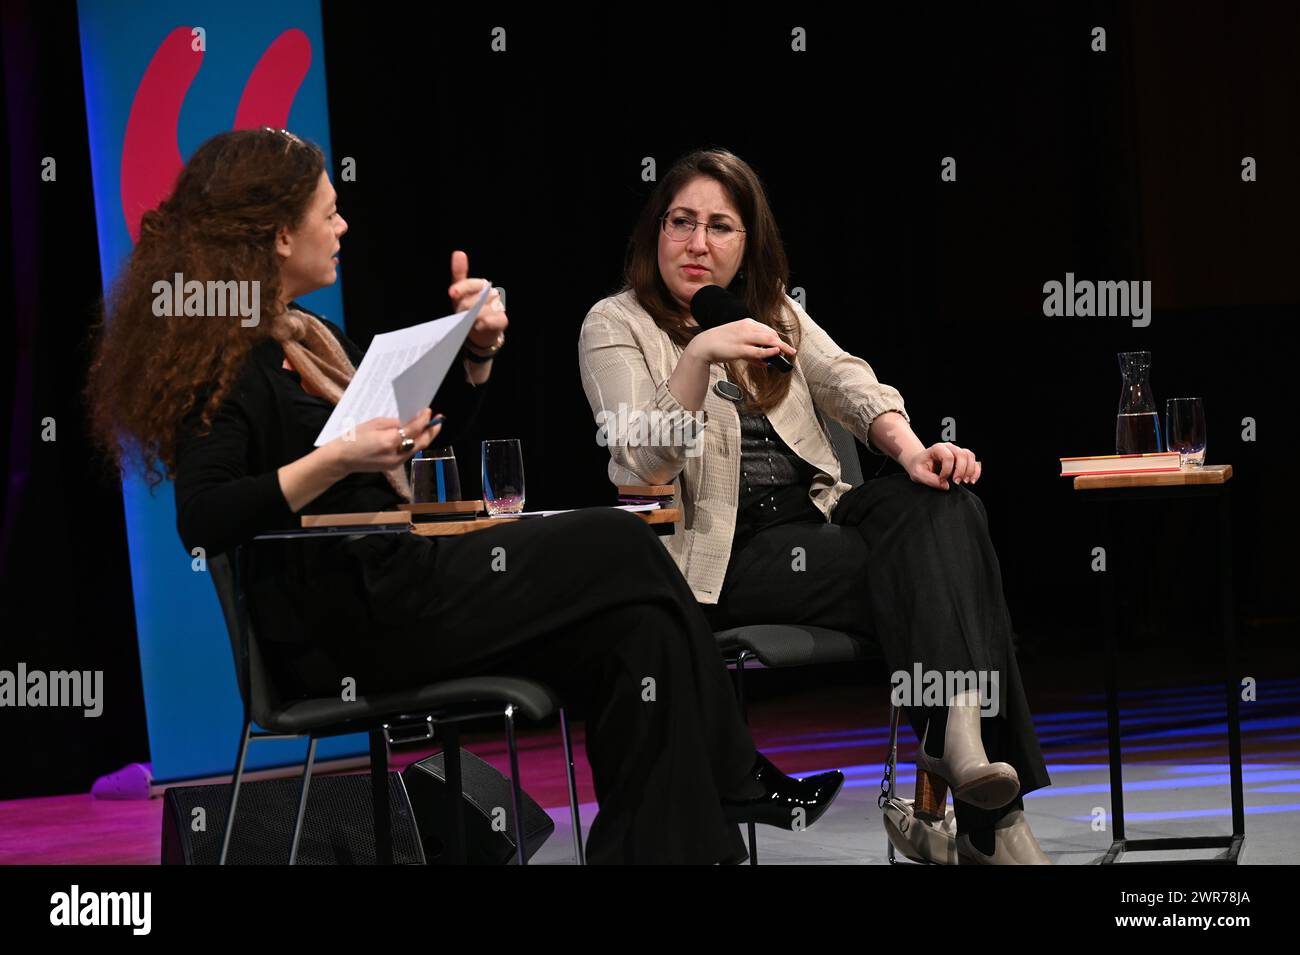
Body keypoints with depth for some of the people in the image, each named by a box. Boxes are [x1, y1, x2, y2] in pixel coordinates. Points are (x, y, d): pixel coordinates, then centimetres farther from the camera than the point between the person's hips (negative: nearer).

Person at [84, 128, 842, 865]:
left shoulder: (309, 335, 20)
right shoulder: (223, 358, -9)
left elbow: (427, 439, 27)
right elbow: (201, 521, -21)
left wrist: (478, 351, 11)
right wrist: (332, 463, -29)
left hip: (396, 581, 9)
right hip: (350, 620, -9)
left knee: (641, 631, -10)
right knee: (623, 550, -9)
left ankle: (656, 847, -11)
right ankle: (736, 784, 5)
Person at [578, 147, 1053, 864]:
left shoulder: (774, 310, 21)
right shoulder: (616, 326, 2)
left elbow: (850, 386, 6)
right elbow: (644, 464, -13)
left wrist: (910, 449, -16)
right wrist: (699, 356, -29)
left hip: (813, 521, 5)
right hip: (723, 557, -5)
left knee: (945, 503, -27)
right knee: (920, 577, -29)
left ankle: (960, 732, -43)